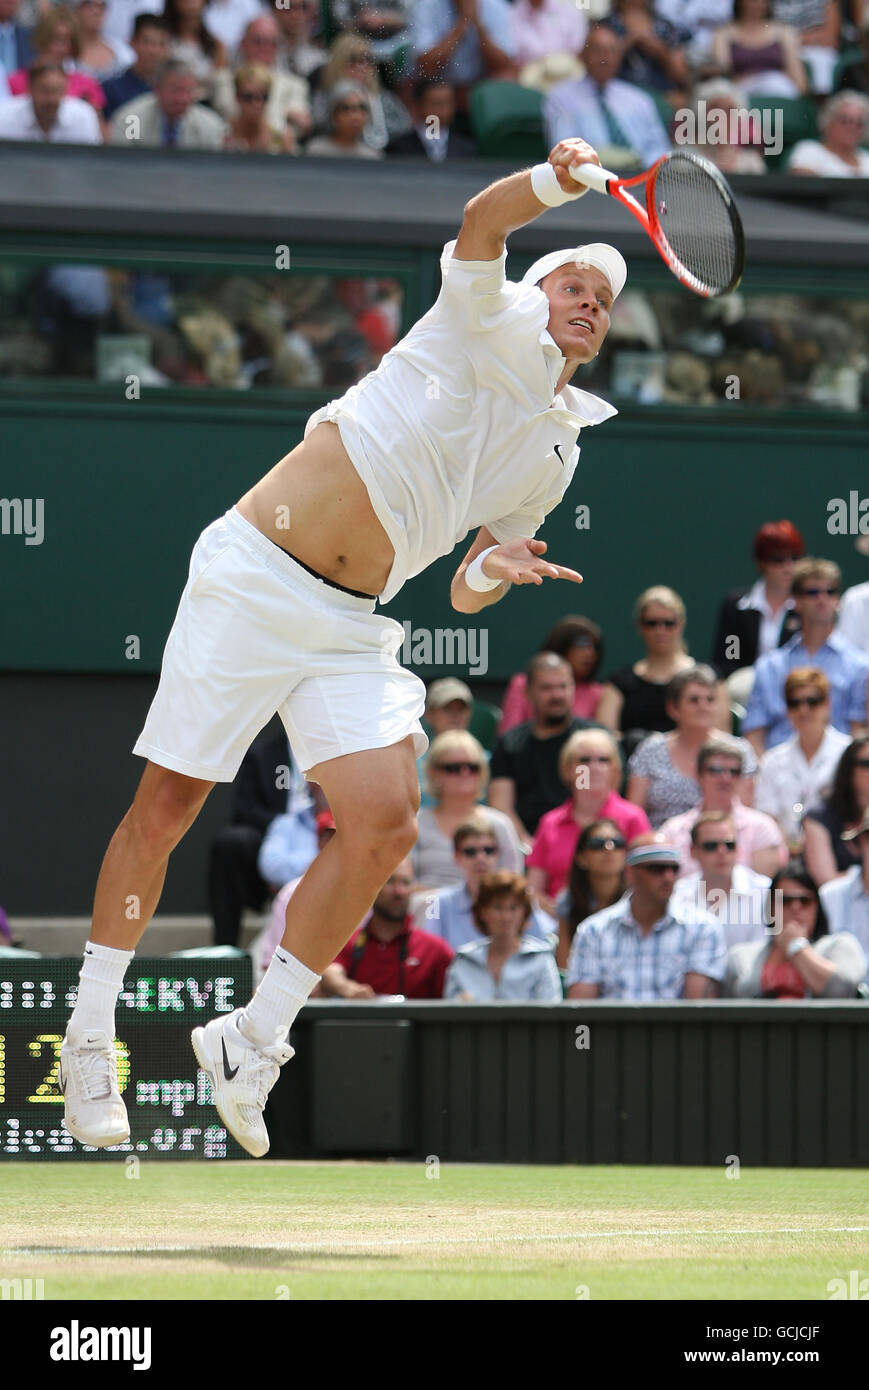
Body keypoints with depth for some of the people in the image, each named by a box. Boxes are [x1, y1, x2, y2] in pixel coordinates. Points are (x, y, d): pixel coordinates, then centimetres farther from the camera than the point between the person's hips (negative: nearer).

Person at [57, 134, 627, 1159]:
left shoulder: (558, 452, 16)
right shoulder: (490, 322, 2)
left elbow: (463, 593, 19)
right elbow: (482, 221, -19)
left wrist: (491, 572, -3)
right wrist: (557, 180, -37)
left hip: (353, 629, 6)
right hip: (255, 571, -5)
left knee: (385, 827, -12)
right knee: (165, 809, -3)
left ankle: (253, 1039, 3)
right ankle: (88, 1033, 13)